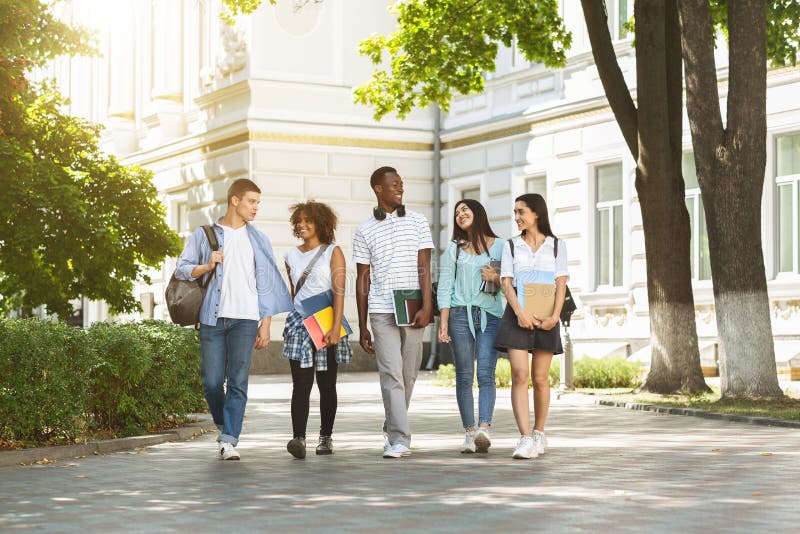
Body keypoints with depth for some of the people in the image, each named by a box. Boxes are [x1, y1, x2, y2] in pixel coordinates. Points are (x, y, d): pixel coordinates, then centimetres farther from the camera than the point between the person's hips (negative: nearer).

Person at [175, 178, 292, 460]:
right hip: (212, 318, 0)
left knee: (238, 381, -9)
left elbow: (266, 284, 12)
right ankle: (224, 424, 24)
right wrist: (207, 266, -9)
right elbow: (181, 269, 8)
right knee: (212, 381, -1)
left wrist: (266, 324, 5)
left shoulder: (258, 240, 14)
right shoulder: (203, 235, 10)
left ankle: (229, 440, -9)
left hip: (245, 319, 0)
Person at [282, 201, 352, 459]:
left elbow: (339, 292, -9)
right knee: (301, 384, -10)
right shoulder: (292, 256, 13)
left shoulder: (333, 252, -1)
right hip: (299, 325, 2)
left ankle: (326, 437, 17)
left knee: (327, 385, 6)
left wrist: (336, 327, -18)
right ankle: (299, 438, -20)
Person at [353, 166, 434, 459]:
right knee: (391, 374, -10)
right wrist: (362, 327, 7)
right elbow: (362, 279, 9)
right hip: (381, 311, -1)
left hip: (412, 310, 1)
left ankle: (392, 430, 26)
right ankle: (400, 439, -12)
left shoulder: (417, 222, 8)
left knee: (408, 375, 7)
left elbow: (424, 267, 2)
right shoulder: (365, 231, 7)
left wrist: (427, 307, -10)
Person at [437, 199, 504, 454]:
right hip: (461, 314, 2)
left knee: (486, 374, -14)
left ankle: (484, 429, -25)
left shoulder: (500, 246, 10)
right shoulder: (454, 249, 14)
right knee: (464, 376, -1)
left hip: (490, 315, -1)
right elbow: (445, 287, 9)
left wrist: (496, 278, -11)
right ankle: (469, 433, 1)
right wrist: (443, 323, 0)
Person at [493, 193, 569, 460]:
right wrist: (520, 312, -15)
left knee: (540, 378, 5)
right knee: (519, 375, -12)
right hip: (517, 315, 0)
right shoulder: (511, 246, 11)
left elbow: (561, 283, 1)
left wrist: (555, 316, -13)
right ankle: (526, 439, -18)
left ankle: (539, 433, 22)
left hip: (546, 318, 0)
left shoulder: (557, 246, 9)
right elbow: (506, 282, 1)